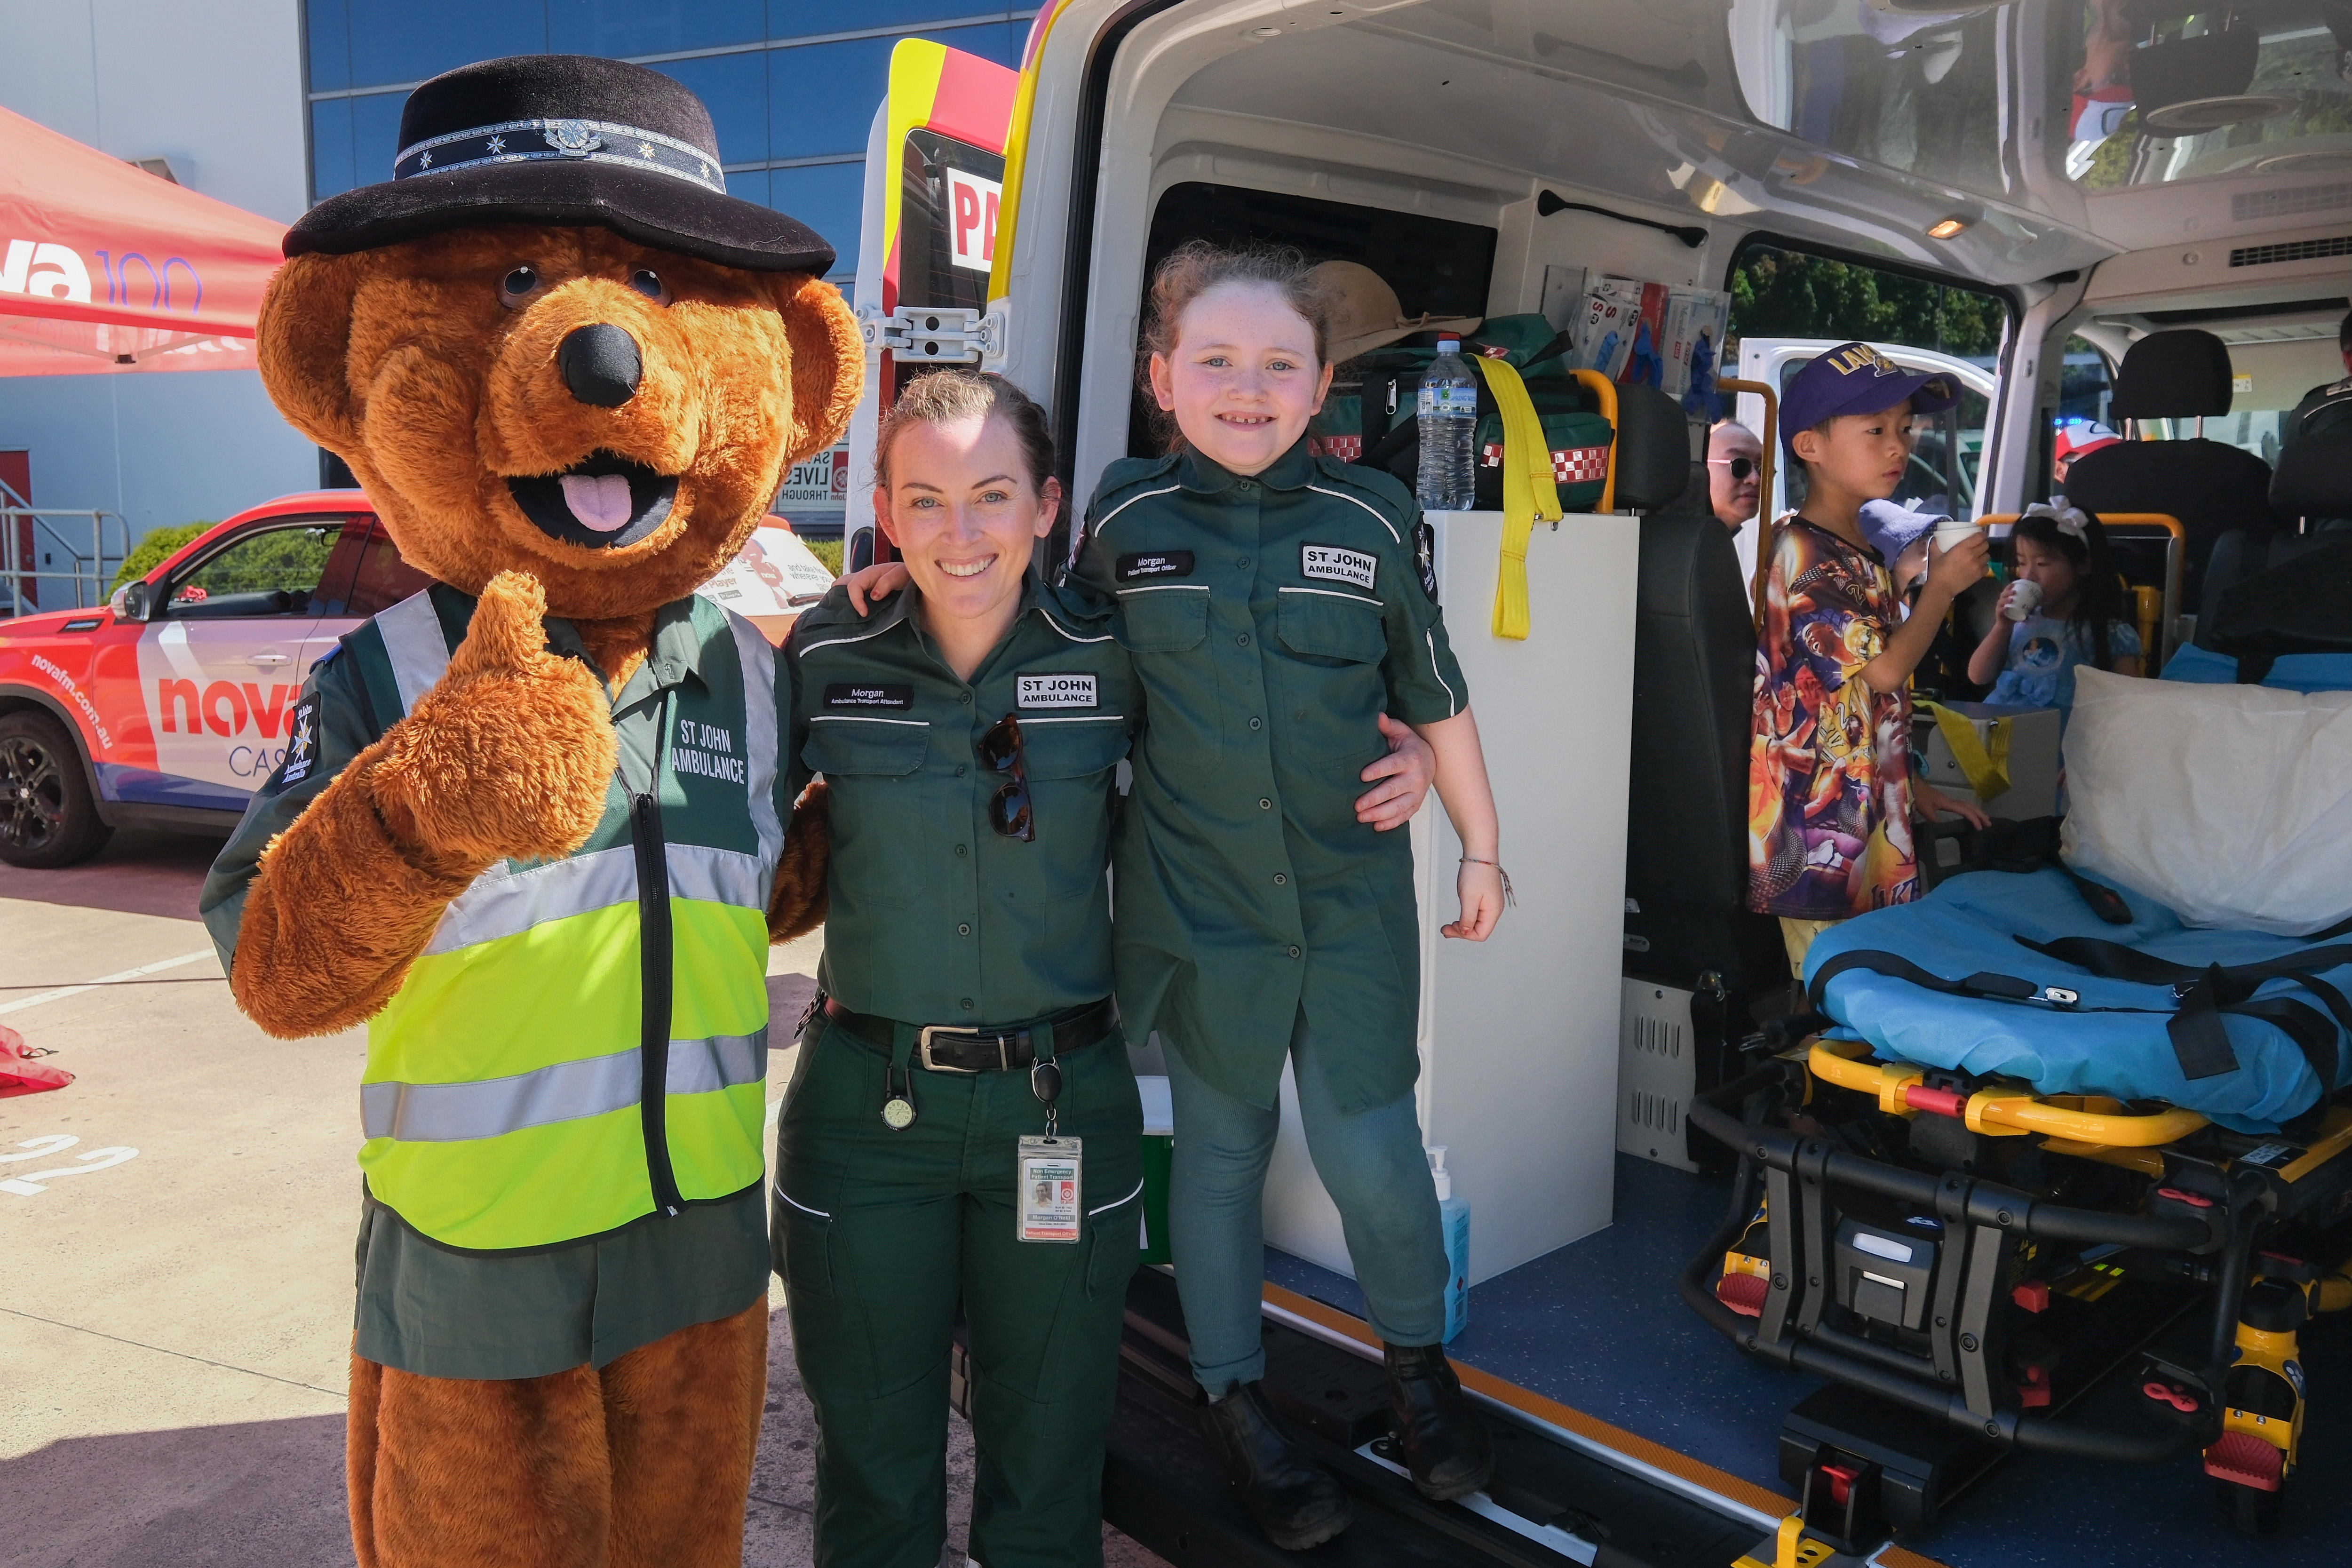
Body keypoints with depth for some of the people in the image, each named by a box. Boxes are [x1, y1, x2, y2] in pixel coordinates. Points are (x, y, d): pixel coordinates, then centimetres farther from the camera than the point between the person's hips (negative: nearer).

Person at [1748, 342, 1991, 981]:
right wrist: (1943, 586, -6)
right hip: (1822, 826, -10)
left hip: (1868, 808, 10)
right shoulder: (1804, 553, -15)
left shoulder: (1860, 556, 17)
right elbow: (1885, 670, -18)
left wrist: (1910, 785, 23)